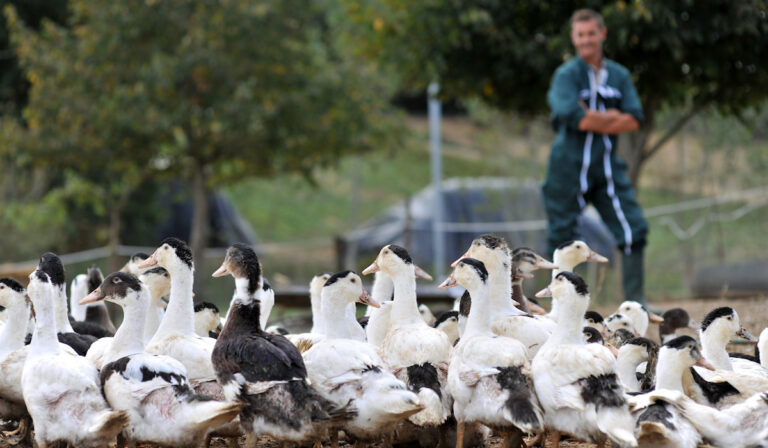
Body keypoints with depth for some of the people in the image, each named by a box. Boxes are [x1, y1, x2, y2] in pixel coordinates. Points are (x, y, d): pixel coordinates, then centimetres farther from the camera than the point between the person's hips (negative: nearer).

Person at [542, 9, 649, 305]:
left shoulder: (619, 75, 10)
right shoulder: (566, 75, -5)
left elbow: (634, 120, -2)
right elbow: (575, 118, -19)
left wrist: (595, 120, -12)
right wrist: (613, 117, -7)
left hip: (608, 166, 4)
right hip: (569, 167, -4)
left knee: (633, 230, -5)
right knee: (562, 236, 2)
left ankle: (635, 300, 1)